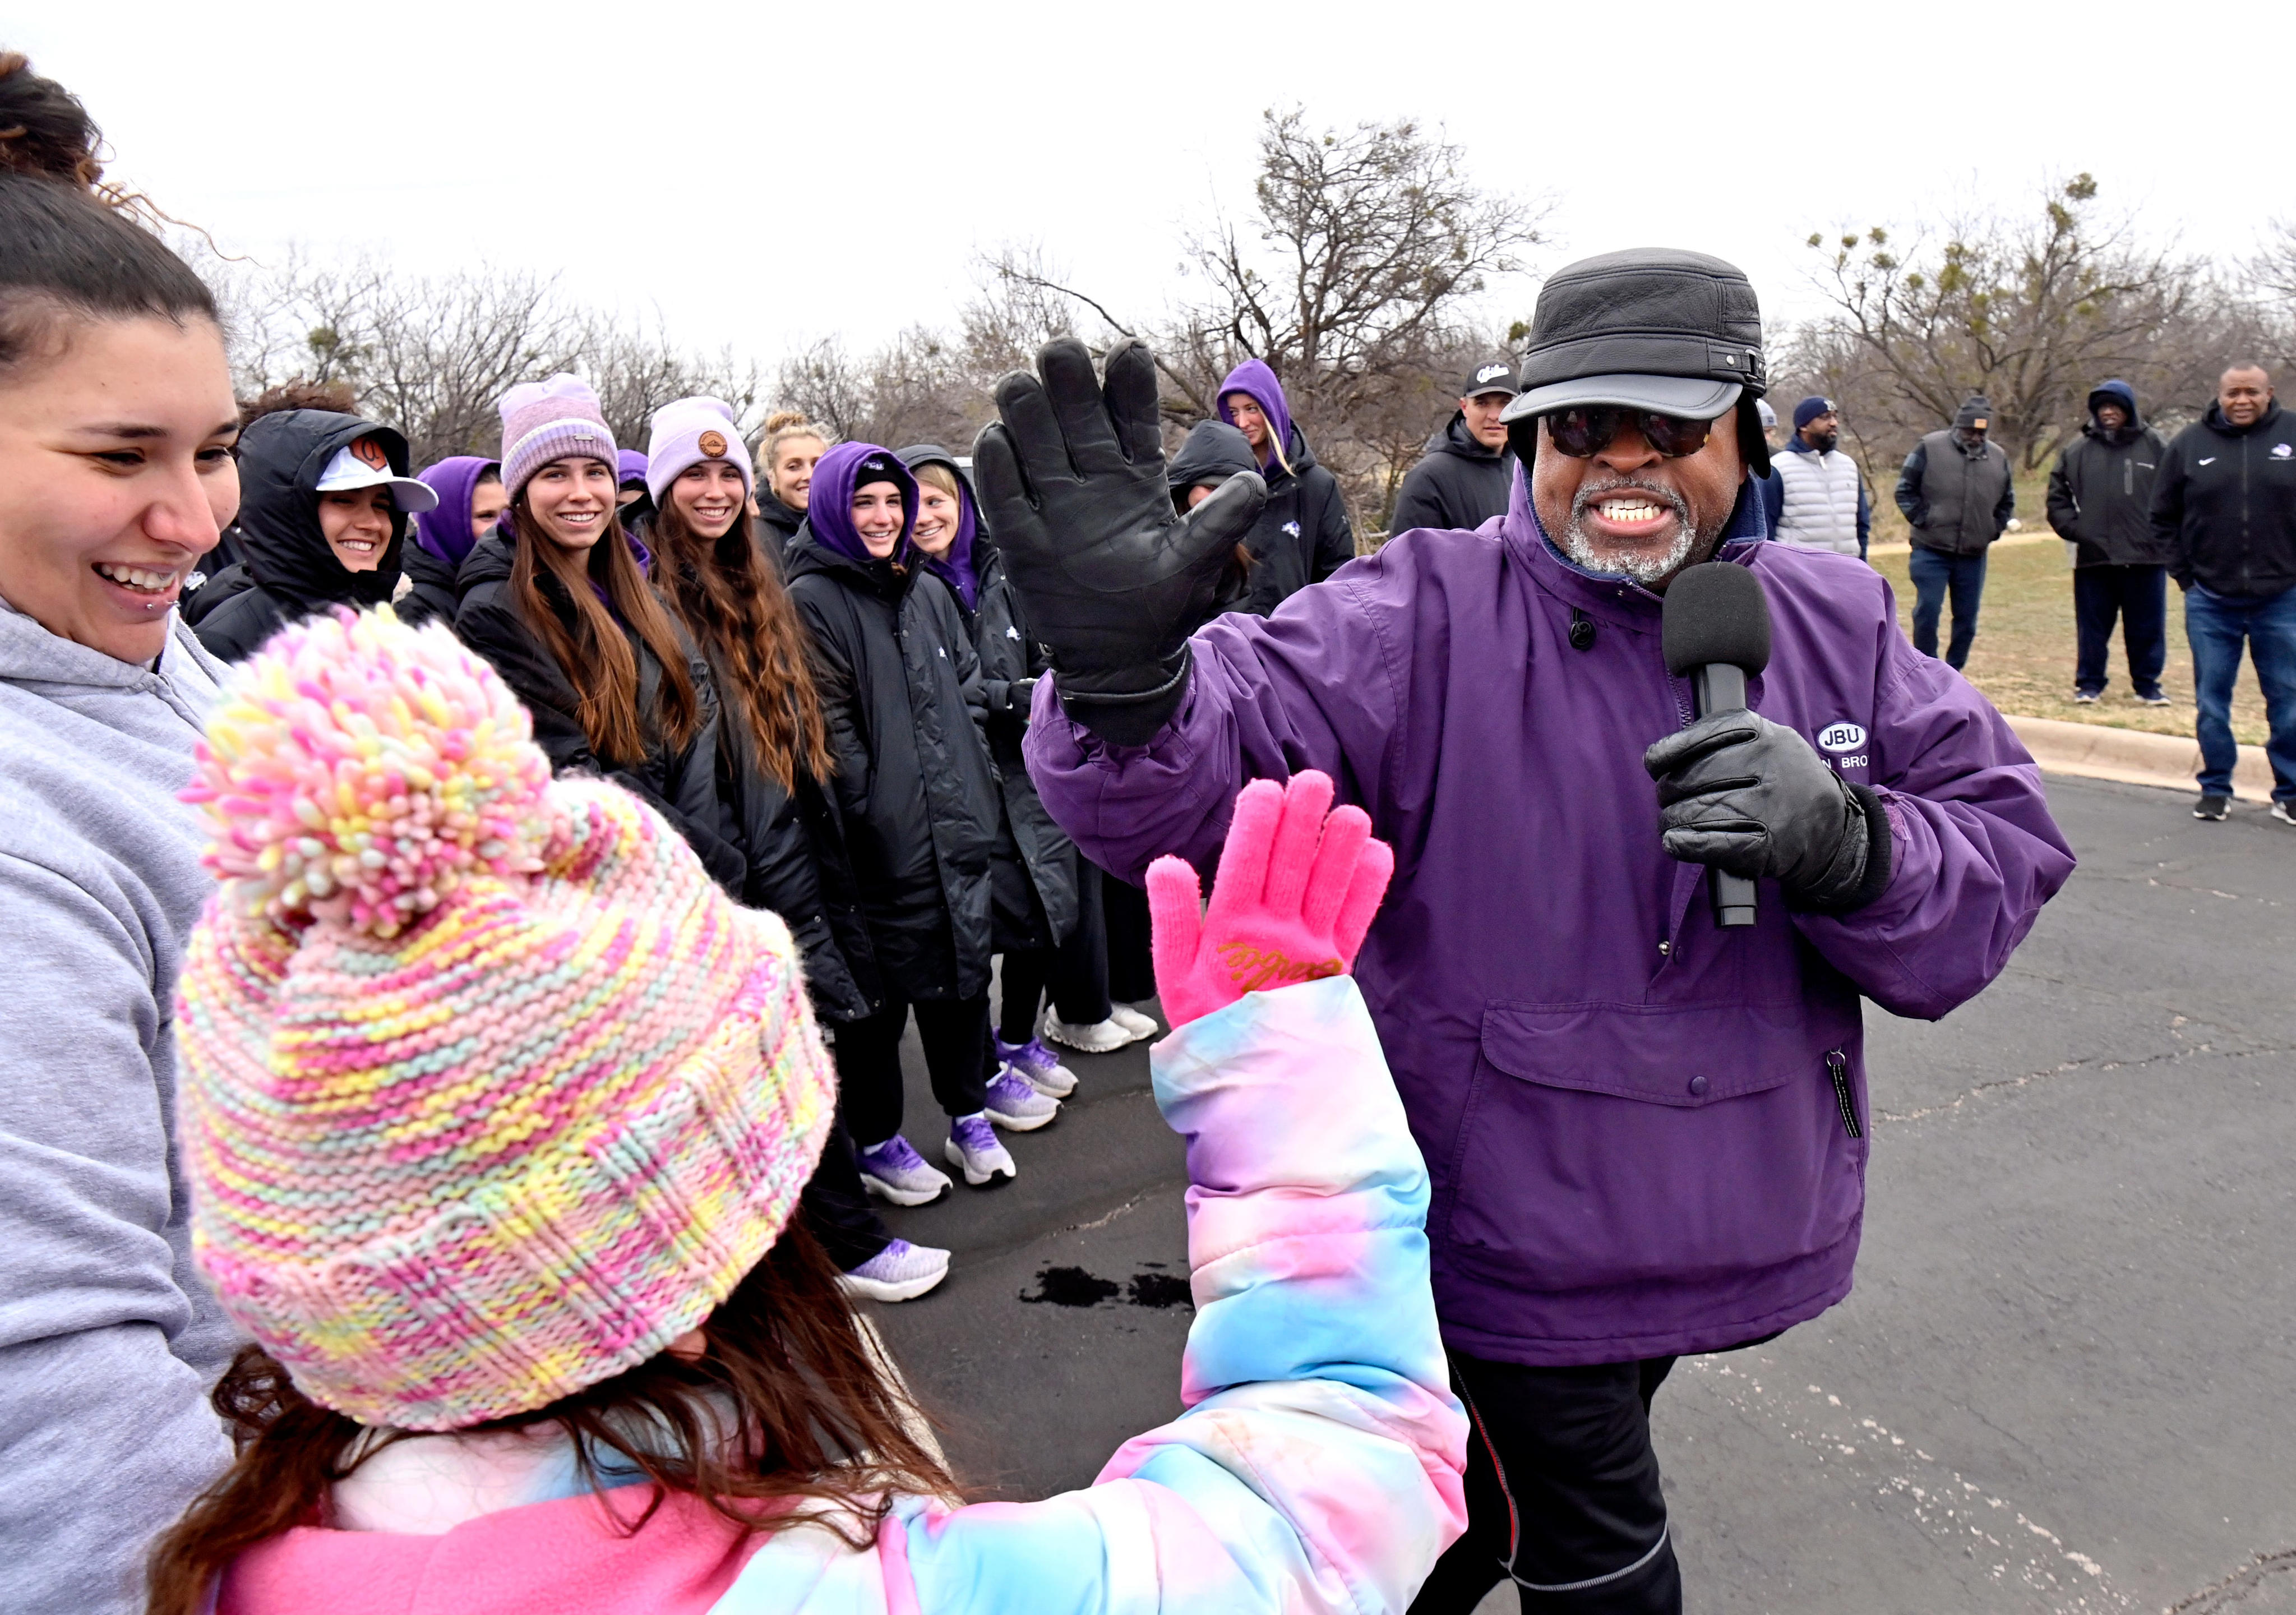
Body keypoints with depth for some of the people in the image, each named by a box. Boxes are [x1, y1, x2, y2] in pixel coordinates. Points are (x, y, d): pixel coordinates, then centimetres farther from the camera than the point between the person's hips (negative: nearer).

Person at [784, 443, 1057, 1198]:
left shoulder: (929, 592, 16)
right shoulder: (811, 602, -7)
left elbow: (968, 688, 20)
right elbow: (828, 724, -12)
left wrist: (972, 781, 10)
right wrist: (872, 809, -15)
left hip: (955, 825, 6)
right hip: (880, 843, -6)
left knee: (962, 964, 14)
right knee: (881, 988, 2)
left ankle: (969, 1113, 29)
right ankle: (876, 1141, 17)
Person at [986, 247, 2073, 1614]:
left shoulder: (1840, 625, -1)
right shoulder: (1430, 619, -15)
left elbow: (2006, 861, -3)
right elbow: (1220, 752, -29)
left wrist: (1847, 844, -25)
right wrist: (1125, 679, -52)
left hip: (1736, 1227, 5)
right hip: (1516, 1234, -5)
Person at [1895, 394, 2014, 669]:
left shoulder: (1998, 458, 8)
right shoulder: (1930, 448, -5)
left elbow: (2007, 502, 20)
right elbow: (1905, 490, -2)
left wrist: (1994, 530, 7)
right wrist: (1922, 520, -10)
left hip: (1974, 555, 4)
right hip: (1931, 551, -4)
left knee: (1967, 618, 7)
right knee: (1928, 611, -8)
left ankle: (1952, 674, 20)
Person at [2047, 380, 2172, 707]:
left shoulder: (2155, 446, 2)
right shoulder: (2078, 450, 6)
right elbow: (2058, 496, 10)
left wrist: (2168, 539, -5)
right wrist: (2073, 529, -3)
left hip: (2147, 557, -1)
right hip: (2093, 557, 1)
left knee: (2148, 627, 7)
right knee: (2093, 627, 7)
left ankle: (2147, 684, 17)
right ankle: (2089, 683, 16)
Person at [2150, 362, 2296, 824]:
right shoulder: (2189, 444, 2)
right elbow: (2163, 518, 9)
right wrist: (2185, 575, 4)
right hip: (2211, 601, 1)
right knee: (2212, 700, 7)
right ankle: (2216, 789, 18)